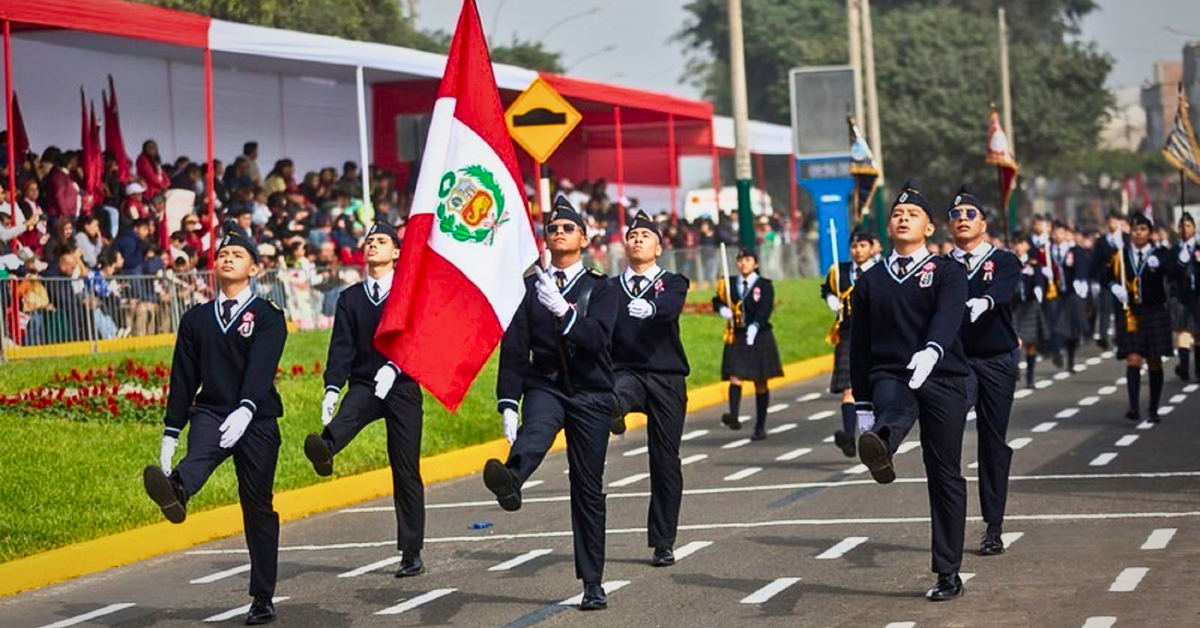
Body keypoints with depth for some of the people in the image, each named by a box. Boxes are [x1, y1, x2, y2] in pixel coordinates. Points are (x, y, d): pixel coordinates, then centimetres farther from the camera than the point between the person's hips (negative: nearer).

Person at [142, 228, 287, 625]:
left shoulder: (268, 316, 1)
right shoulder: (196, 319, 13)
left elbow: (261, 368, -16)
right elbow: (183, 376, 13)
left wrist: (245, 410, -32)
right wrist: (170, 433, 9)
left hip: (257, 419, -1)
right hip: (210, 413, 2)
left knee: (258, 507, 4)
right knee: (200, 451, -34)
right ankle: (176, 492, -68)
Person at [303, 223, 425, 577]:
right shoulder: (350, 298, 13)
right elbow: (342, 347, 4)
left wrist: (392, 367, -27)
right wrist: (332, 388, -11)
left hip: (402, 387, -2)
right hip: (364, 385, 2)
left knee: (406, 471, -1)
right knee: (348, 415, -34)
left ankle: (412, 553, 4)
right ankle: (324, 449, -66)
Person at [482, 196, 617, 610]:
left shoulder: (601, 289, 3)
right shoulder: (529, 288, 6)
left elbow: (597, 338, -15)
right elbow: (514, 348, 1)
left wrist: (562, 310, -32)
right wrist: (508, 404, -8)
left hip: (591, 395, 0)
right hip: (544, 387, 0)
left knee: (588, 490, 5)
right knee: (535, 431, -36)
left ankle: (592, 584, 13)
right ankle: (509, 482, -69)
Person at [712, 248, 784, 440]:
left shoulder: (764, 285, -2)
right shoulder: (730, 284, 8)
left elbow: (765, 309, -15)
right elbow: (718, 301, 18)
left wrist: (754, 326, -32)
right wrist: (723, 310, -7)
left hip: (759, 338, -2)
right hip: (736, 337, 2)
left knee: (760, 384, 5)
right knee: (735, 377, -16)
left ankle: (760, 428, 12)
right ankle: (733, 417, -30)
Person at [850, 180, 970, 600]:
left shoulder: (947, 272, 4)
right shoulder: (871, 282, 13)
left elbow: (949, 315, -18)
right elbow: (859, 345, 15)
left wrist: (931, 351, -39)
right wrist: (863, 404, 12)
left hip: (942, 379, -1)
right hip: (890, 378, 1)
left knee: (945, 477, 2)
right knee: (893, 412, -37)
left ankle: (948, 574, 8)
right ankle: (878, 448, -73)